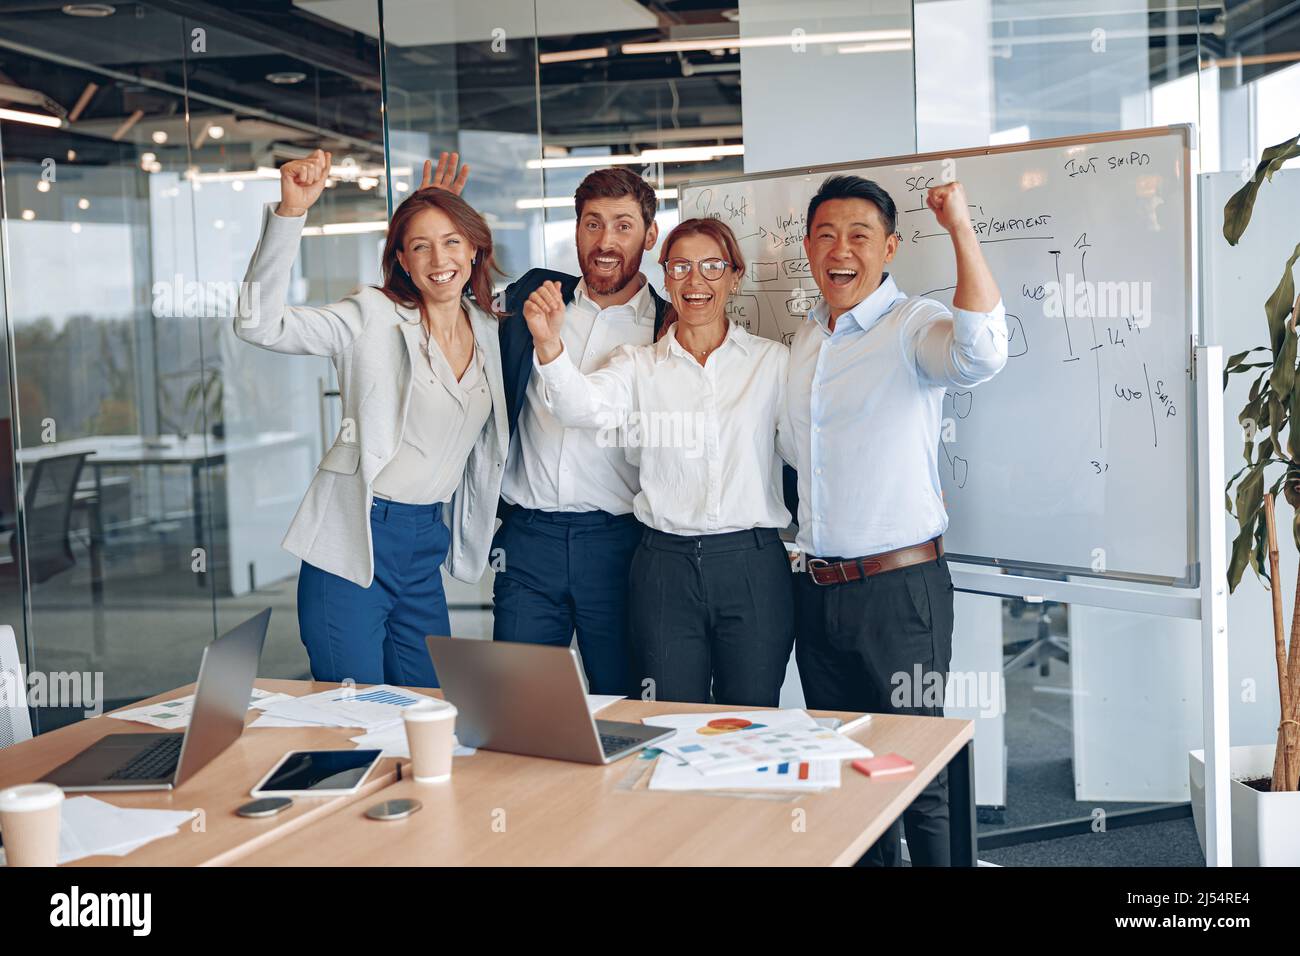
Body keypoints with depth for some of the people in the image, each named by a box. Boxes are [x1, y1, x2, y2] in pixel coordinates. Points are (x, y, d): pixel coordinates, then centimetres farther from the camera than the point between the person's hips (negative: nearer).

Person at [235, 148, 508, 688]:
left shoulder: (488, 334, 9)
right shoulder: (373, 319, -8)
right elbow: (259, 323, -20)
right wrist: (290, 212, -27)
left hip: (427, 546, 6)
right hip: (354, 541, -5)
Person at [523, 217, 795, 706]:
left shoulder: (773, 361, 7)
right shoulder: (639, 364, 6)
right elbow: (584, 405, -14)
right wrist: (549, 344, -32)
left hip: (752, 563, 0)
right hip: (664, 566, 0)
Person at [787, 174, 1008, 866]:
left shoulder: (912, 327, -9)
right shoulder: (804, 341, 13)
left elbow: (981, 353, -33)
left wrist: (960, 228, -32)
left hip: (899, 584, -7)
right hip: (817, 587, 7)